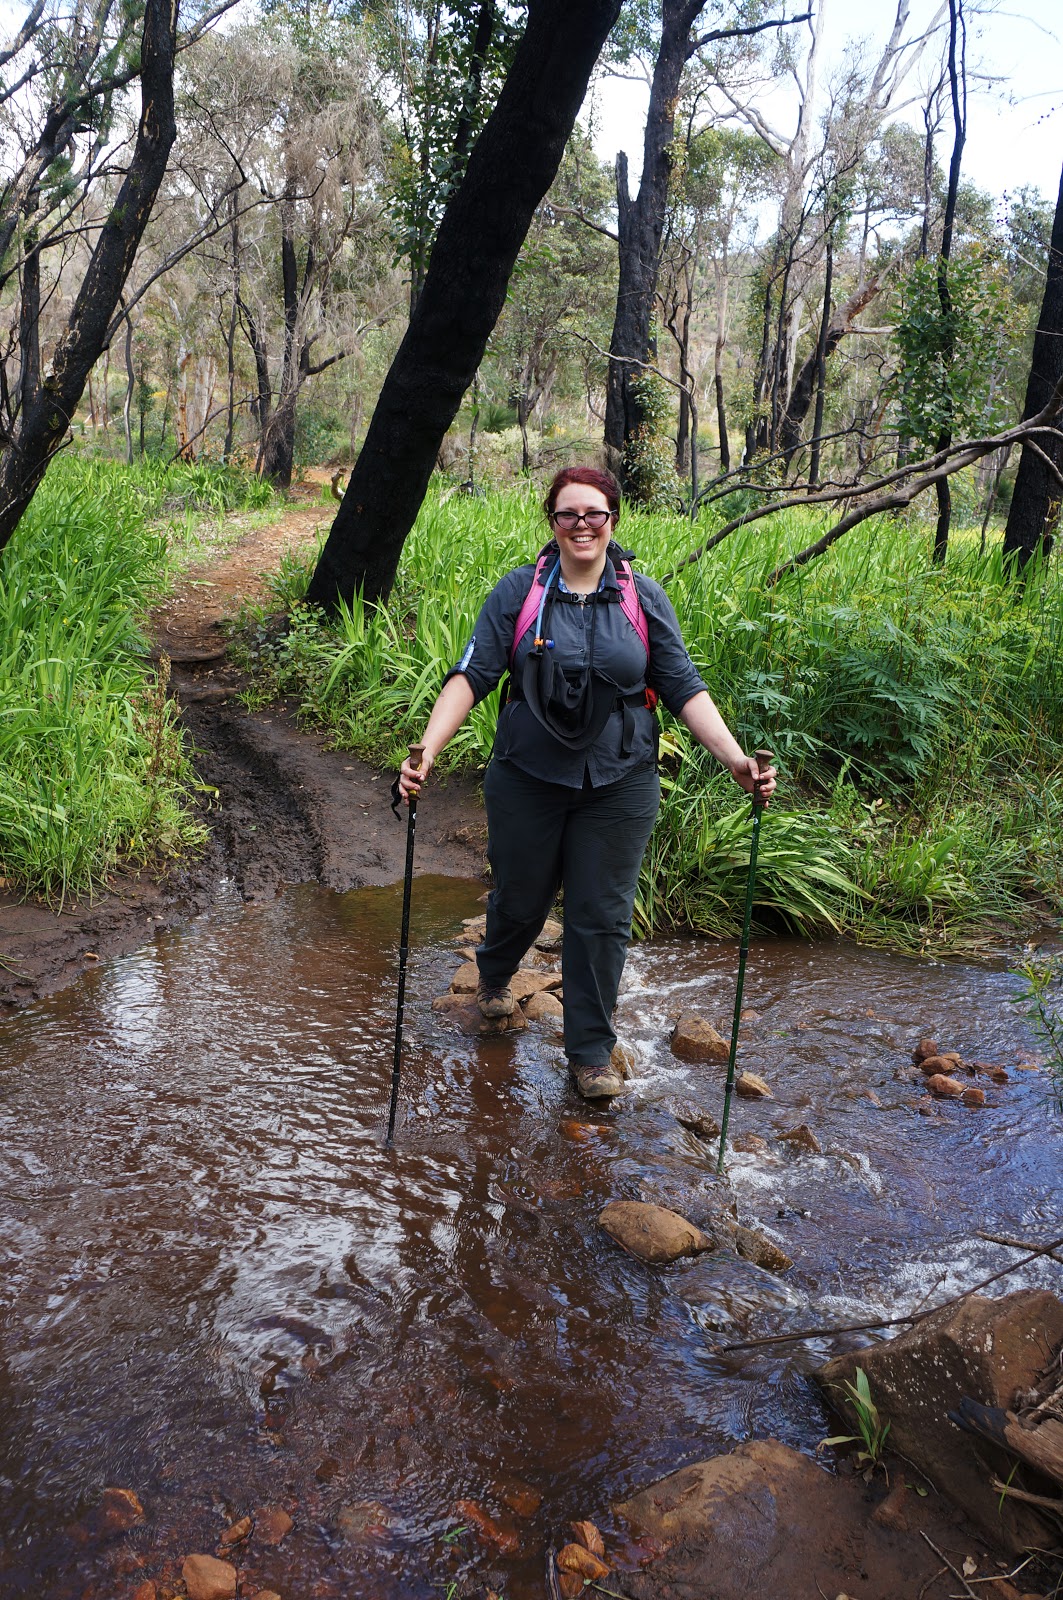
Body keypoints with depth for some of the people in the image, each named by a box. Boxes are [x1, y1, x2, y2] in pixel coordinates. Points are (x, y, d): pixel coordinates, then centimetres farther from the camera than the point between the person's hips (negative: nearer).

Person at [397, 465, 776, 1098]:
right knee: (519, 898, 16)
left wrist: (735, 759, -13)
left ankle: (592, 1051, 21)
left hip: (619, 788, 0)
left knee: (602, 917, 5)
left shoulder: (644, 598, 1)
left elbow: (685, 688, -1)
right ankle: (495, 974, 52)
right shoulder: (519, 592, -3)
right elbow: (472, 674, -10)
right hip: (527, 781, 0)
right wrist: (428, 748, -25)